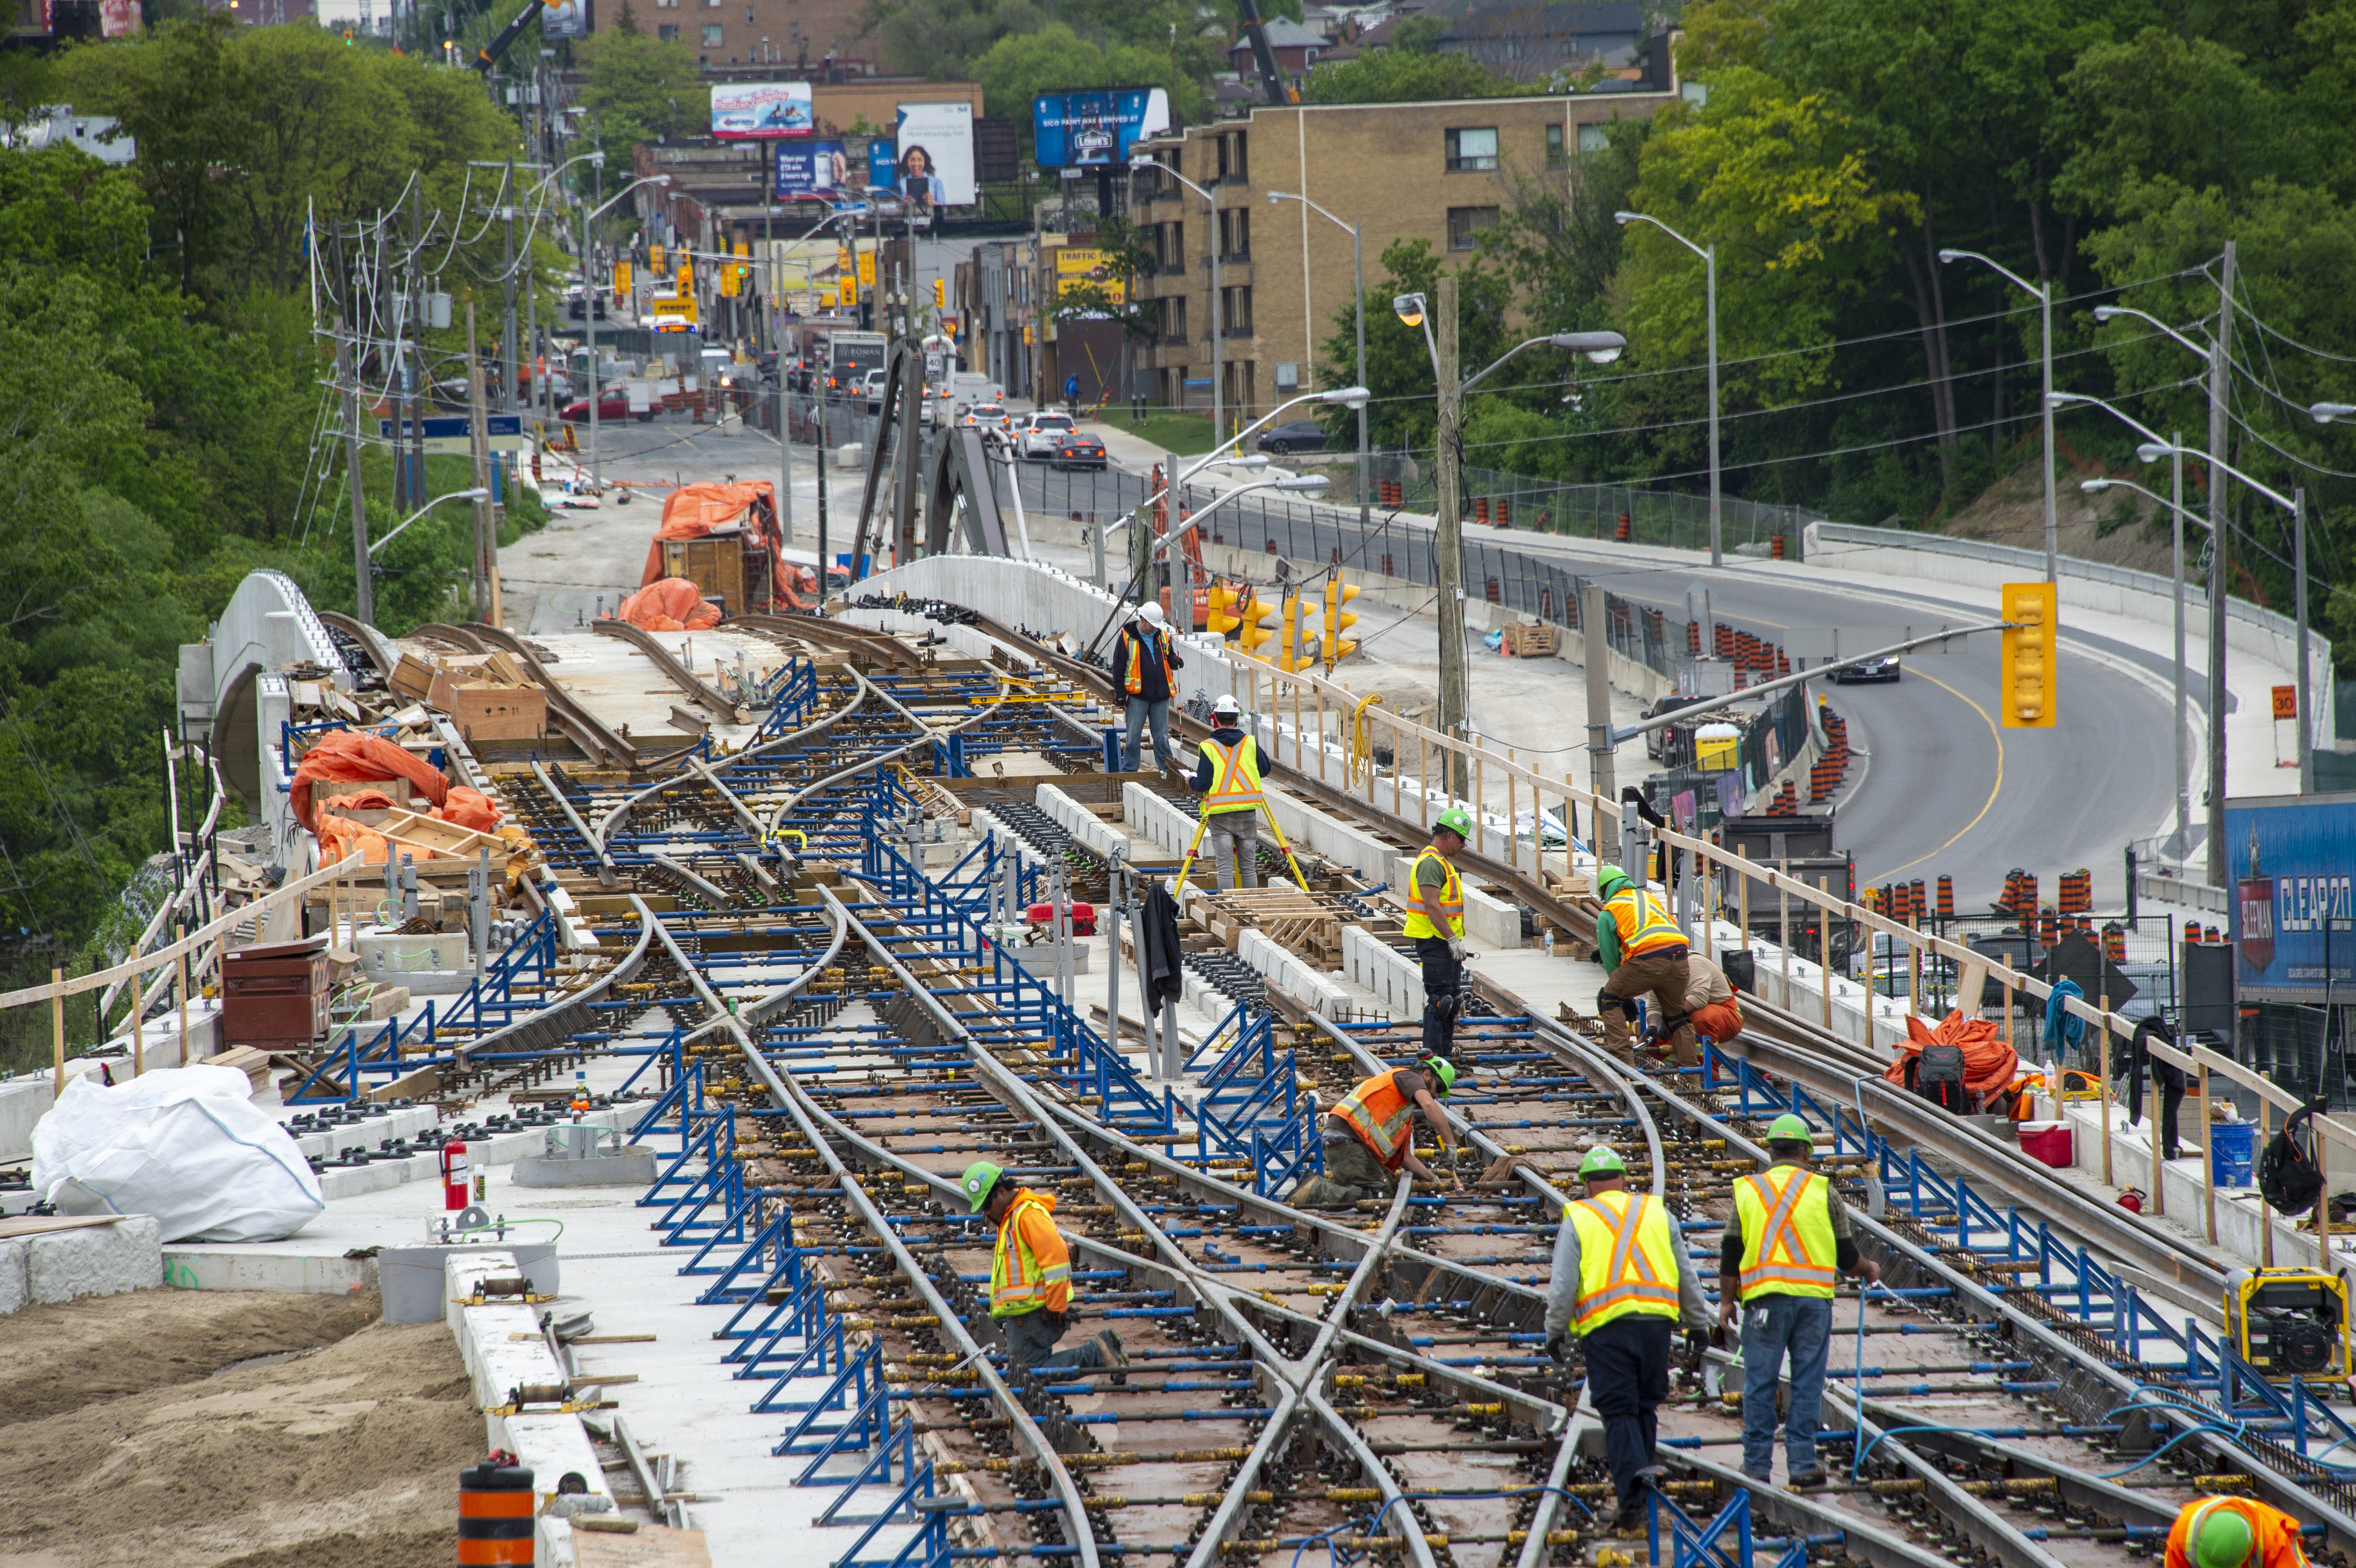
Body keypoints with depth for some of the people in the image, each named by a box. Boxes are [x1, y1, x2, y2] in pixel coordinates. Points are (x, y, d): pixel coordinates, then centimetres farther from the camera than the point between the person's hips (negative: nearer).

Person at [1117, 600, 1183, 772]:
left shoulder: (1162, 635, 7)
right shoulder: (1127, 637, -4)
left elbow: (1169, 655, 21)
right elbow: (1118, 666, -2)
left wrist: (1175, 661, -4)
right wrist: (1120, 692, -6)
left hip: (1160, 694, 3)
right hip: (1138, 695, -3)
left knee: (1162, 736, 8)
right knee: (1133, 735, 2)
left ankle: (1167, 769, 14)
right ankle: (1129, 769, 9)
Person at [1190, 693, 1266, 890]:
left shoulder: (1209, 748, -8)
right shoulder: (1251, 744, 1)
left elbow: (1203, 785, -10)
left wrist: (1191, 781, 12)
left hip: (1220, 815, -3)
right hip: (1248, 812, 3)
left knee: (1224, 867, -1)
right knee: (1248, 865, 10)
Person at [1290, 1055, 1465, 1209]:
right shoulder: (1409, 1077, 3)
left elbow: (1404, 1157, 30)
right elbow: (1429, 1106, -17)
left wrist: (1433, 1179, 23)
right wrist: (1449, 1145, -14)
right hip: (1346, 1138, -10)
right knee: (1378, 1195, -17)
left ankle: (1330, 1179, 10)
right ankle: (1314, 1191, -16)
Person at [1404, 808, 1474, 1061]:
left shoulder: (1442, 862, 18)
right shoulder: (1431, 863, -17)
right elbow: (1432, 906, -25)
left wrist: (1456, 940, 25)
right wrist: (1452, 939, -25)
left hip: (1447, 943, 11)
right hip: (1435, 942, -11)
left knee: (1452, 998, 16)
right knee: (1439, 997, -12)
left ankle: (1446, 1048, 24)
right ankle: (1432, 1051, -11)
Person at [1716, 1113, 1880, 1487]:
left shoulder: (1749, 1190, 5)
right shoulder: (1823, 1191, 3)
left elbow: (1730, 1253, 4)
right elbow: (1846, 1253, 7)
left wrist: (1726, 1299, 13)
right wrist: (1869, 1271, 27)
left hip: (1764, 1299, 0)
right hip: (1813, 1300, 0)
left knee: (1760, 1384, 5)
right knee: (1807, 1384, 5)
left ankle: (1757, 1465, 7)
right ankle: (1802, 1464, 3)